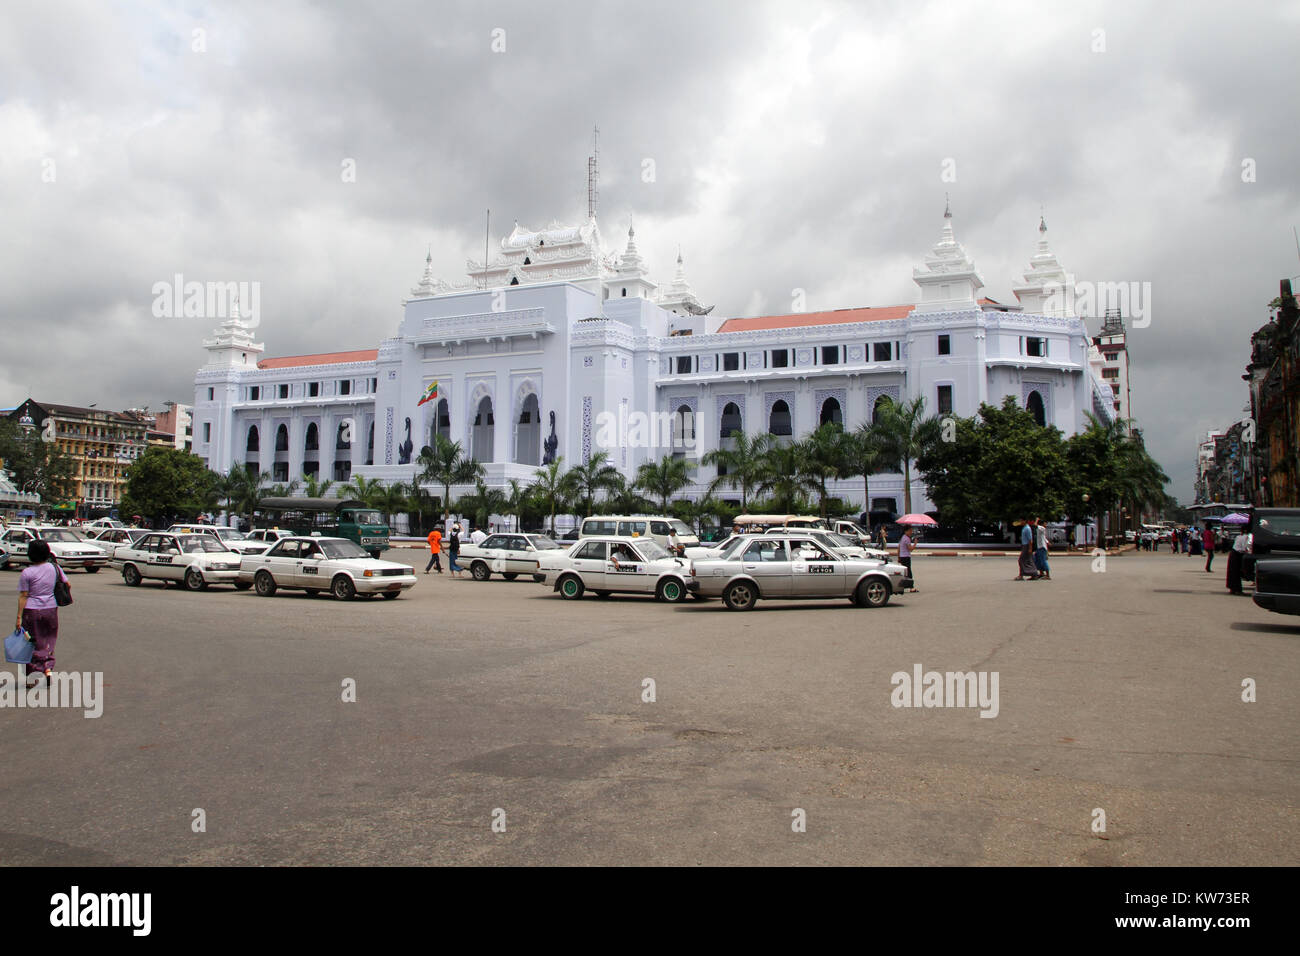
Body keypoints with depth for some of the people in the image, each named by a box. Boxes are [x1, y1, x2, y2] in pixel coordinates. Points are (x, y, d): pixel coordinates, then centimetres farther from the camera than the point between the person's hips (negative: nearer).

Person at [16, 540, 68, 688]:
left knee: (31, 643, 7)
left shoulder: (26, 573, -9)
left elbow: (23, 596, -9)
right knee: (48, 642, 14)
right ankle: (48, 668, -1)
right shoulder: (54, 568, 0)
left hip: (31, 610, -3)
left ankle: (32, 674, 6)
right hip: (51, 609, 3)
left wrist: (19, 617, -7)